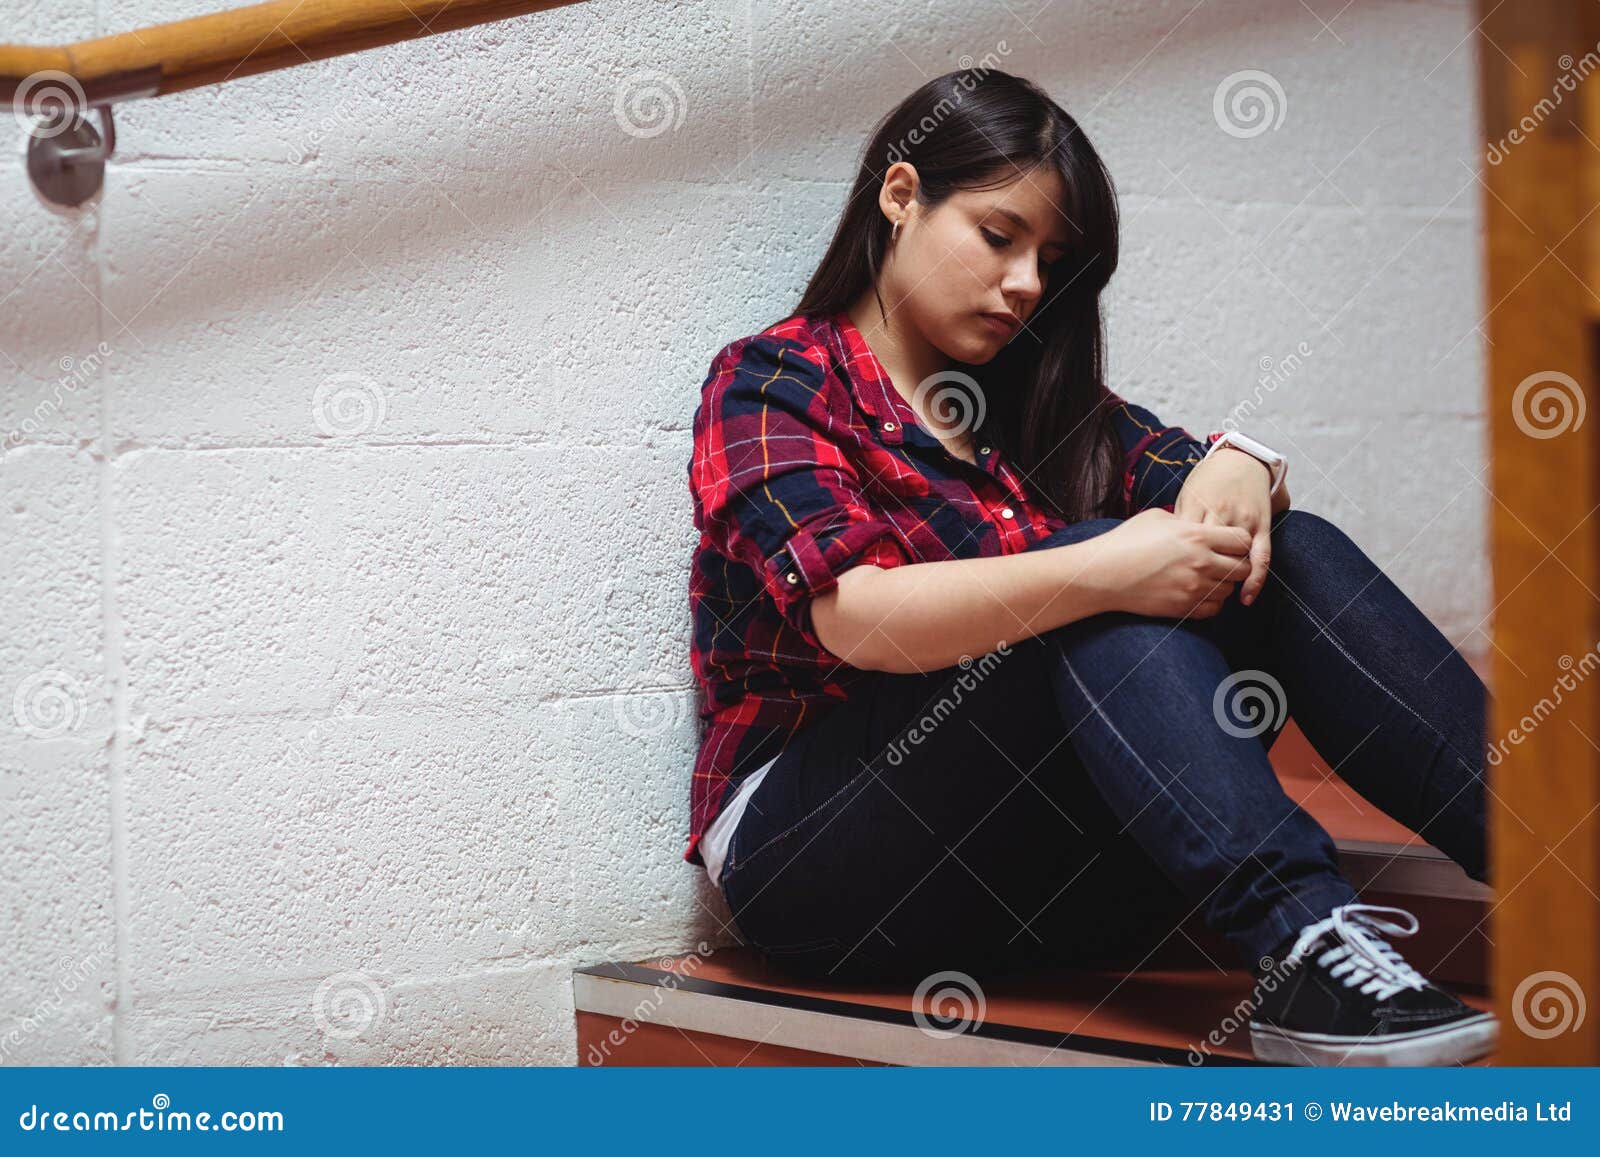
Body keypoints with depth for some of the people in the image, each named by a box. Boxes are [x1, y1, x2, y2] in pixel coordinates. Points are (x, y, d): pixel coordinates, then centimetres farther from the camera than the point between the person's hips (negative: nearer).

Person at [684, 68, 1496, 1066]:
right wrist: (1098, 573, -31)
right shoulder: (771, 383, -3)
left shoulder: (1037, 403, 18)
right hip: (811, 851, -6)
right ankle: (1301, 945, -46)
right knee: (1097, 606, -29)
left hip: (1042, 859, 6)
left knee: (1291, 556, -12)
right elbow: (857, 617, -20)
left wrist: (1239, 466, -16)